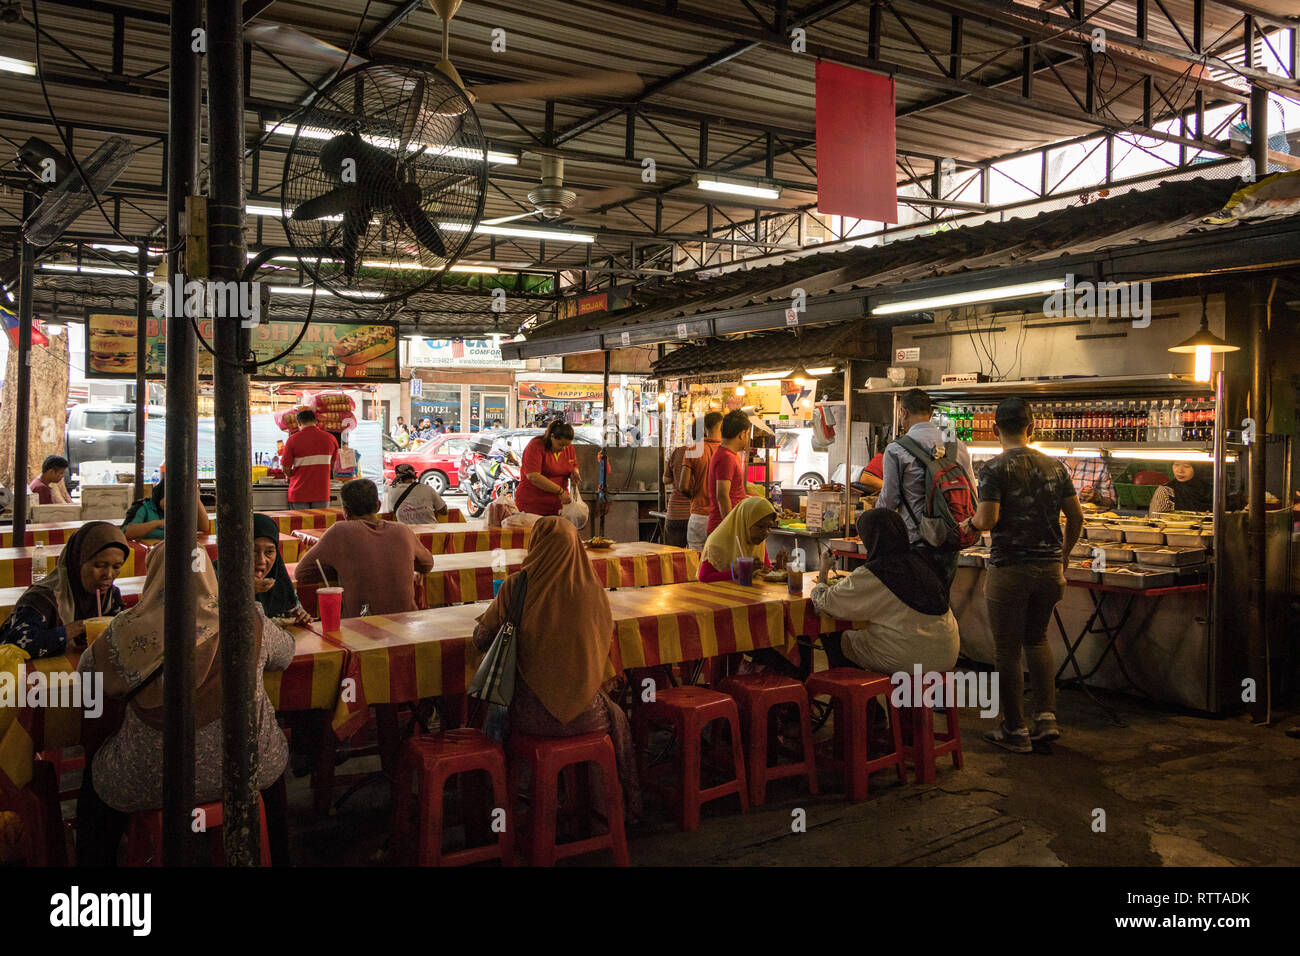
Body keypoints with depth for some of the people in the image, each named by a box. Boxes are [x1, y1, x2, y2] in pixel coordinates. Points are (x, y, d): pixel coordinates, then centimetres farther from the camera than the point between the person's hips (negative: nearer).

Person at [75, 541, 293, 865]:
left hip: (153, 782, -1)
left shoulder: (129, 630, -12)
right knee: (272, 759, 36)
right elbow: (285, 653, 12)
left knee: (97, 777, 31)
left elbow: (86, 671, 7)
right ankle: (276, 853, 45)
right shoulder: (249, 621, -8)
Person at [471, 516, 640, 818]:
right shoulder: (591, 588, -8)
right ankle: (626, 807, 41)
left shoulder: (516, 587, -12)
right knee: (616, 718, 33)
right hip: (583, 714, 1)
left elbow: (482, 640, -2)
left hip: (529, 715, 0)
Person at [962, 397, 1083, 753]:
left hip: (1010, 569, -5)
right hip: (1049, 567, 6)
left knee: (1007, 650, 5)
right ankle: (1047, 717, 17)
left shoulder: (995, 468, -11)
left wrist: (971, 522, 3)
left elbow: (988, 520, -19)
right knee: (1037, 638, 22)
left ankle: (1015, 731, 12)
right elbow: (1076, 517, 8)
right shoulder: (1054, 466, 6)